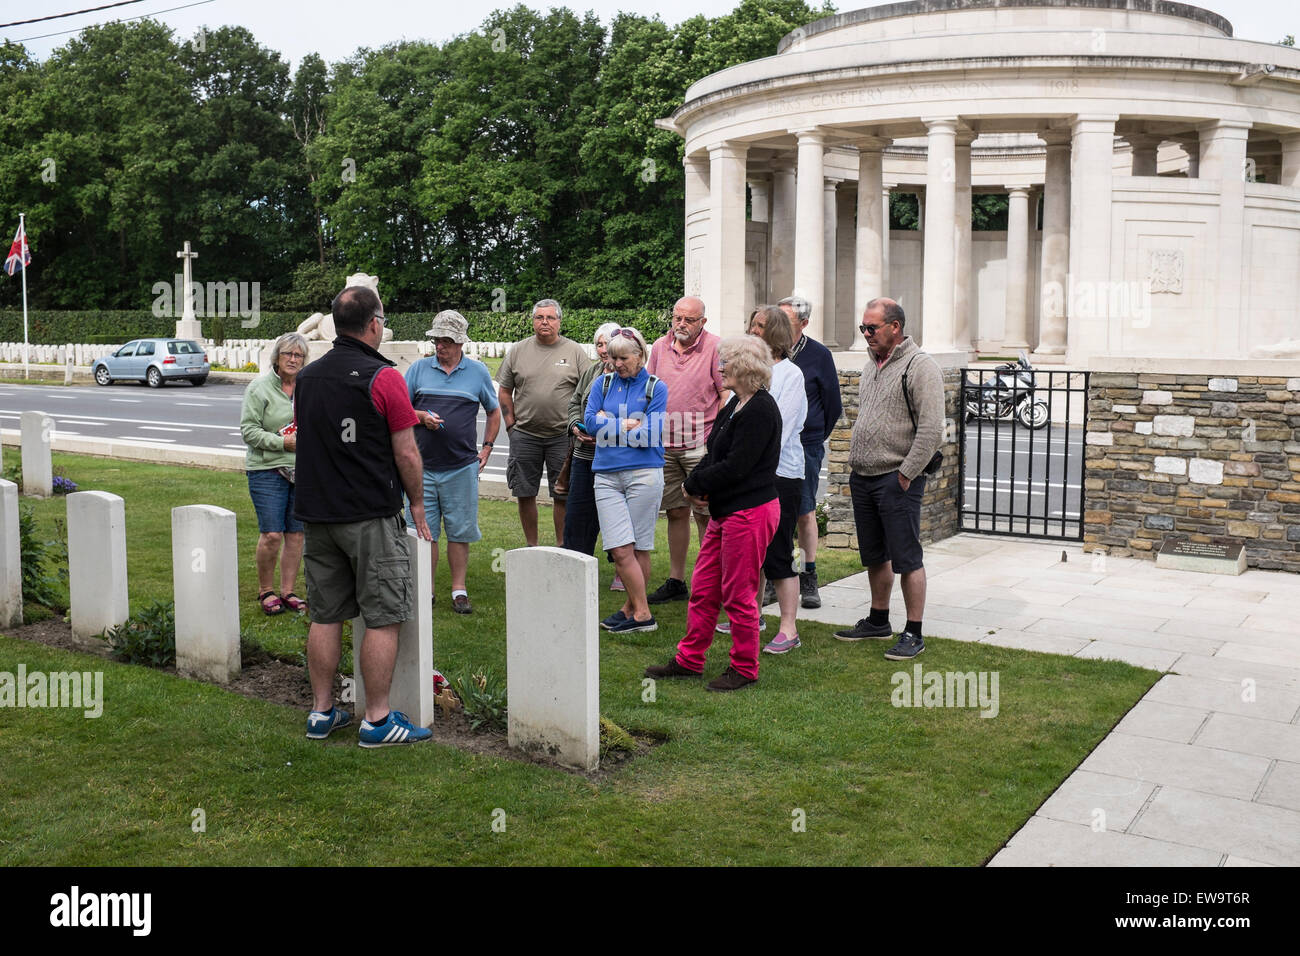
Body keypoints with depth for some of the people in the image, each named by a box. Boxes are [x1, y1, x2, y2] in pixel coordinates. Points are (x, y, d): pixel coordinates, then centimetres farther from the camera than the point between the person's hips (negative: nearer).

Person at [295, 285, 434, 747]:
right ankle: (377, 720, 4)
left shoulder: (307, 376, 9)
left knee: (325, 617, 12)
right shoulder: (383, 376, -12)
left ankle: (321, 712, 19)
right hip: (371, 517, -7)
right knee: (382, 619, 1)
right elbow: (407, 454, -11)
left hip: (318, 514, 7)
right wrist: (417, 505, 2)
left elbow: (306, 442, 17)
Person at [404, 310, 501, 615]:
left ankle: (459, 590, 14)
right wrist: (422, 416, -10)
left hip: (462, 467, 0)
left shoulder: (478, 372, 7)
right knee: (423, 530, 2)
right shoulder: (419, 369, 6)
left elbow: (494, 412, 19)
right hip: (422, 466, 0)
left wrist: (486, 448, 11)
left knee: (460, 531, 4)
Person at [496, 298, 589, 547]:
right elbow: (504, 391, 12)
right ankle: (531, 546, 18)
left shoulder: (575, 351, 3)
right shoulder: (518, 351, 8)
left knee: (562, 495, 2)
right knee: (525, 494, 6)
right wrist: (511, 424, 4)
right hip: (525, 435, 2)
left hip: (562, 436, -2)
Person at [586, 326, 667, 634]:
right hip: (607, 476, 3)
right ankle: (641, 612, 7)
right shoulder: (603, 383, 13)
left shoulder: (656, 387, 2)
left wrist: (608, 423, -2)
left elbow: (650, 435, -8)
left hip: (644, 473, -3)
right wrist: (626, 425, -5)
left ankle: (633, 609, 11)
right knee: (620, 550, -3)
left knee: (639, 548, 1)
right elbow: (590, 422, 1)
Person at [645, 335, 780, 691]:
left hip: (750, 512, -10)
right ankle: (689, 660, 25)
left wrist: (694, 484, -10)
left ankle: (744, 669, 17)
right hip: (725, 511, 10)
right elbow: (715, 455, 16)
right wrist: (698, 484, -3)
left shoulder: (760, 410, -17)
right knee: (702, 588, 14)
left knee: (738, 594, 1)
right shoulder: (737, 404, 14)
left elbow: (735, 467, -22)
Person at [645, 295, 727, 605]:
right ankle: (676, 581, 20)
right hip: (664, 443, 5)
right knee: (675, 512, 11)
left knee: (705, 515, -3)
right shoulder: (660, 347, 11)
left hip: (699, 443, -5)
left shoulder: (715, 347, -5)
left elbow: (727, 395, -5)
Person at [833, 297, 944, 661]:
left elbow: (931, 429, -17)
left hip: (897, 480, -8)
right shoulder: (872, 365, 15)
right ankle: (878, 621, 29)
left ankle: (913, 634, 4)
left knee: (907, 558, -4)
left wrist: (906, 475, -17)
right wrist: (855, 468, 17)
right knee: (874, 556, 16)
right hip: (863, 478, 8)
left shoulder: (920, 366, -11)